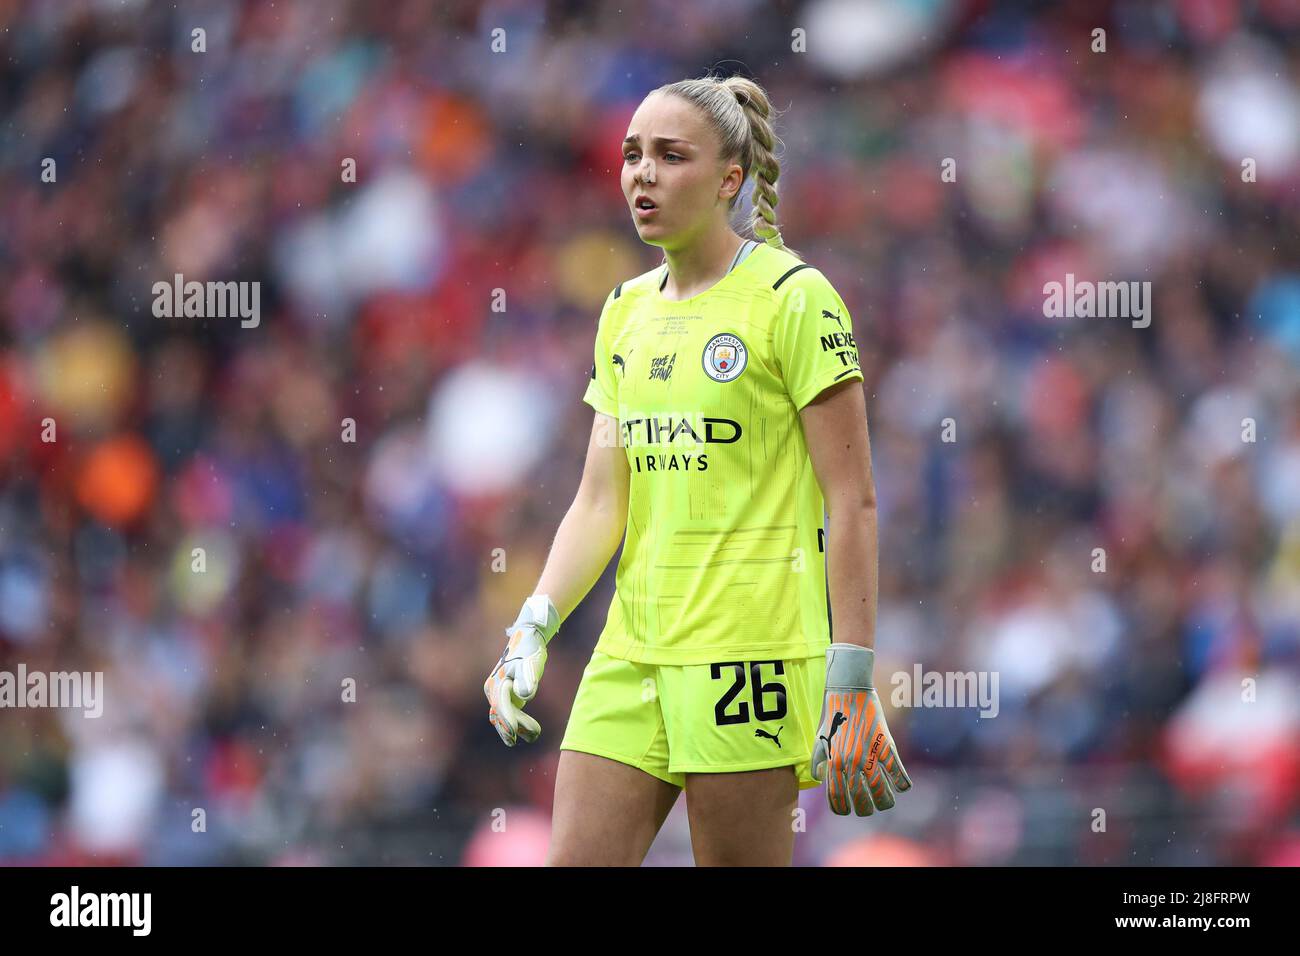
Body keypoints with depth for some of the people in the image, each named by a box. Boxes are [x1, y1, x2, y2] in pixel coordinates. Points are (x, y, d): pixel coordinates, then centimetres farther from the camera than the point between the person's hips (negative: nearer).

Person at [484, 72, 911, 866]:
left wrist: (852, 684, -14)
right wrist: (531, 630, 1)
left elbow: (853, 501, -8)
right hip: (632, 652, 6)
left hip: (751, 648, -6)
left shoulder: (793, 297, -5)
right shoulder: (626, 310, 14)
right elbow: (599, 501, 15)